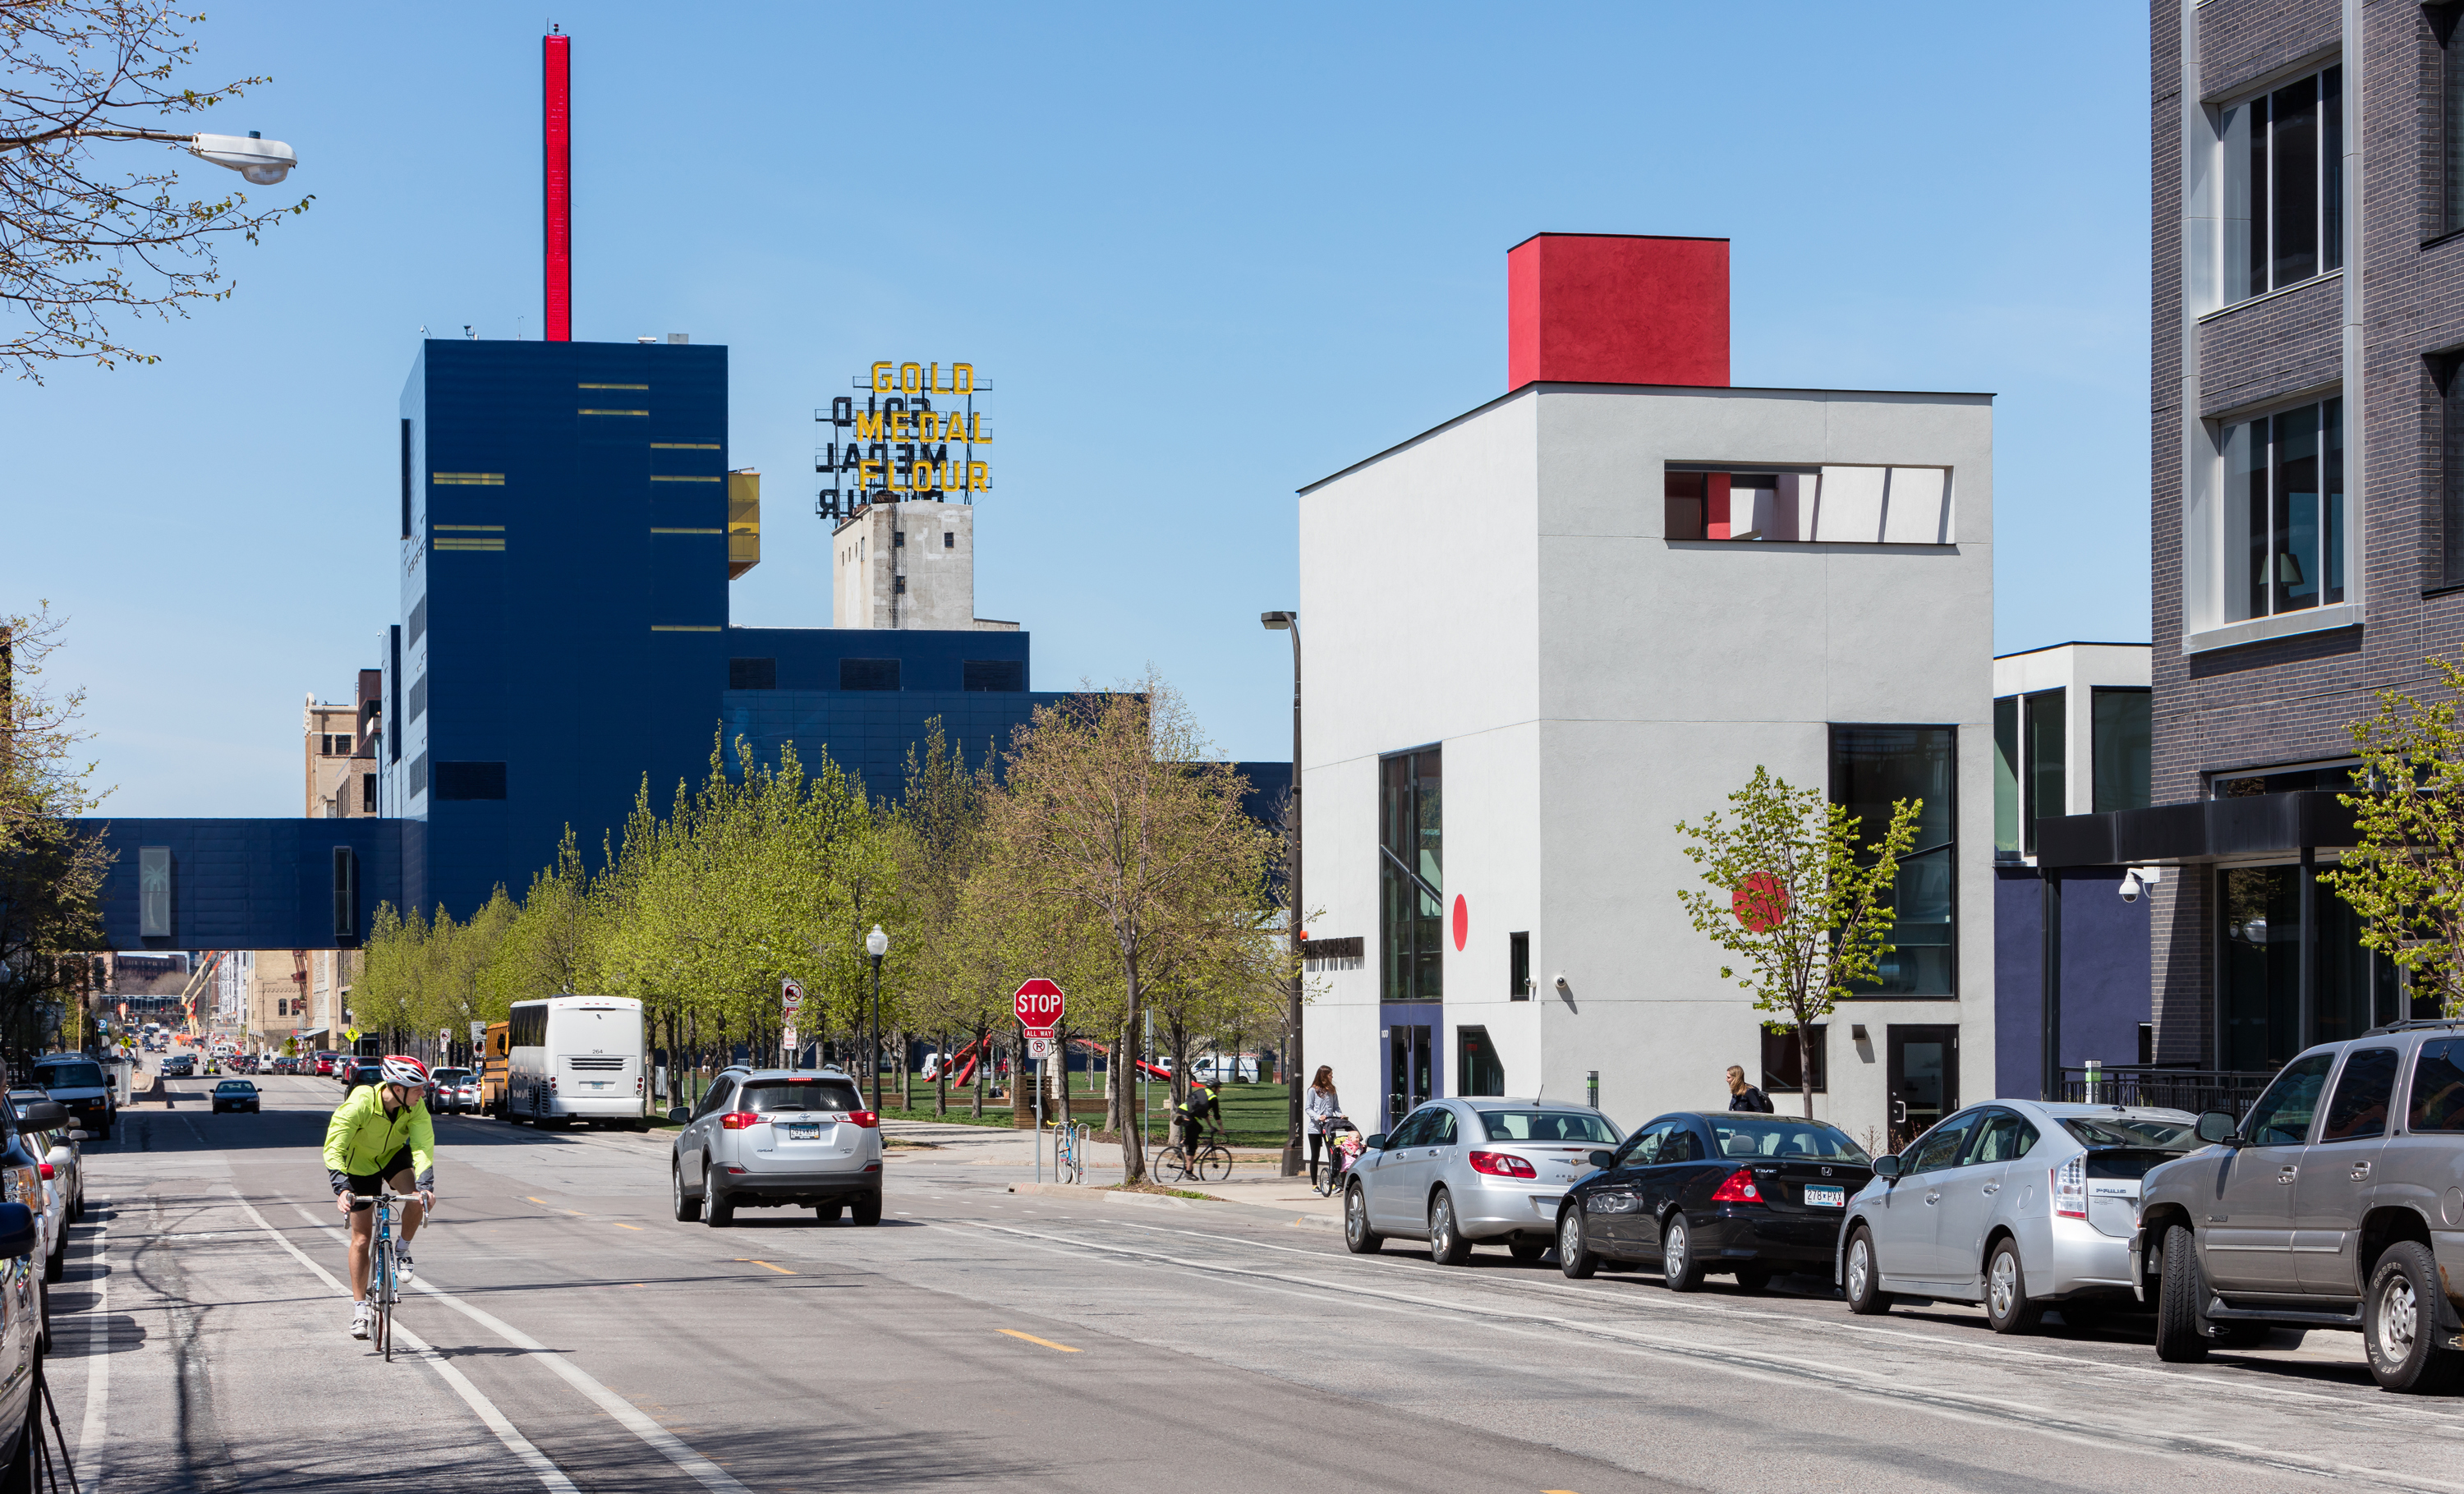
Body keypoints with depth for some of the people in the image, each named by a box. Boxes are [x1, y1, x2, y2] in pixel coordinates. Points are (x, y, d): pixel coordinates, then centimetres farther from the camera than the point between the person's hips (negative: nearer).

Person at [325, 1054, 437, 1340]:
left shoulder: (416, 1107, -26)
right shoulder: (358, 1105, -35)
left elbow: (423, 1147, -34)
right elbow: (334, 1149, -38)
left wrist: (426, 1186, -50)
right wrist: (342, 1189, -52)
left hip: (394, 1155, 2)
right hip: (360, 1163, -2)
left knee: (417, 1198, -29)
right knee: (361, 1237, -3)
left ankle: (402, 1251, -3)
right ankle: (360, 1307, 9)